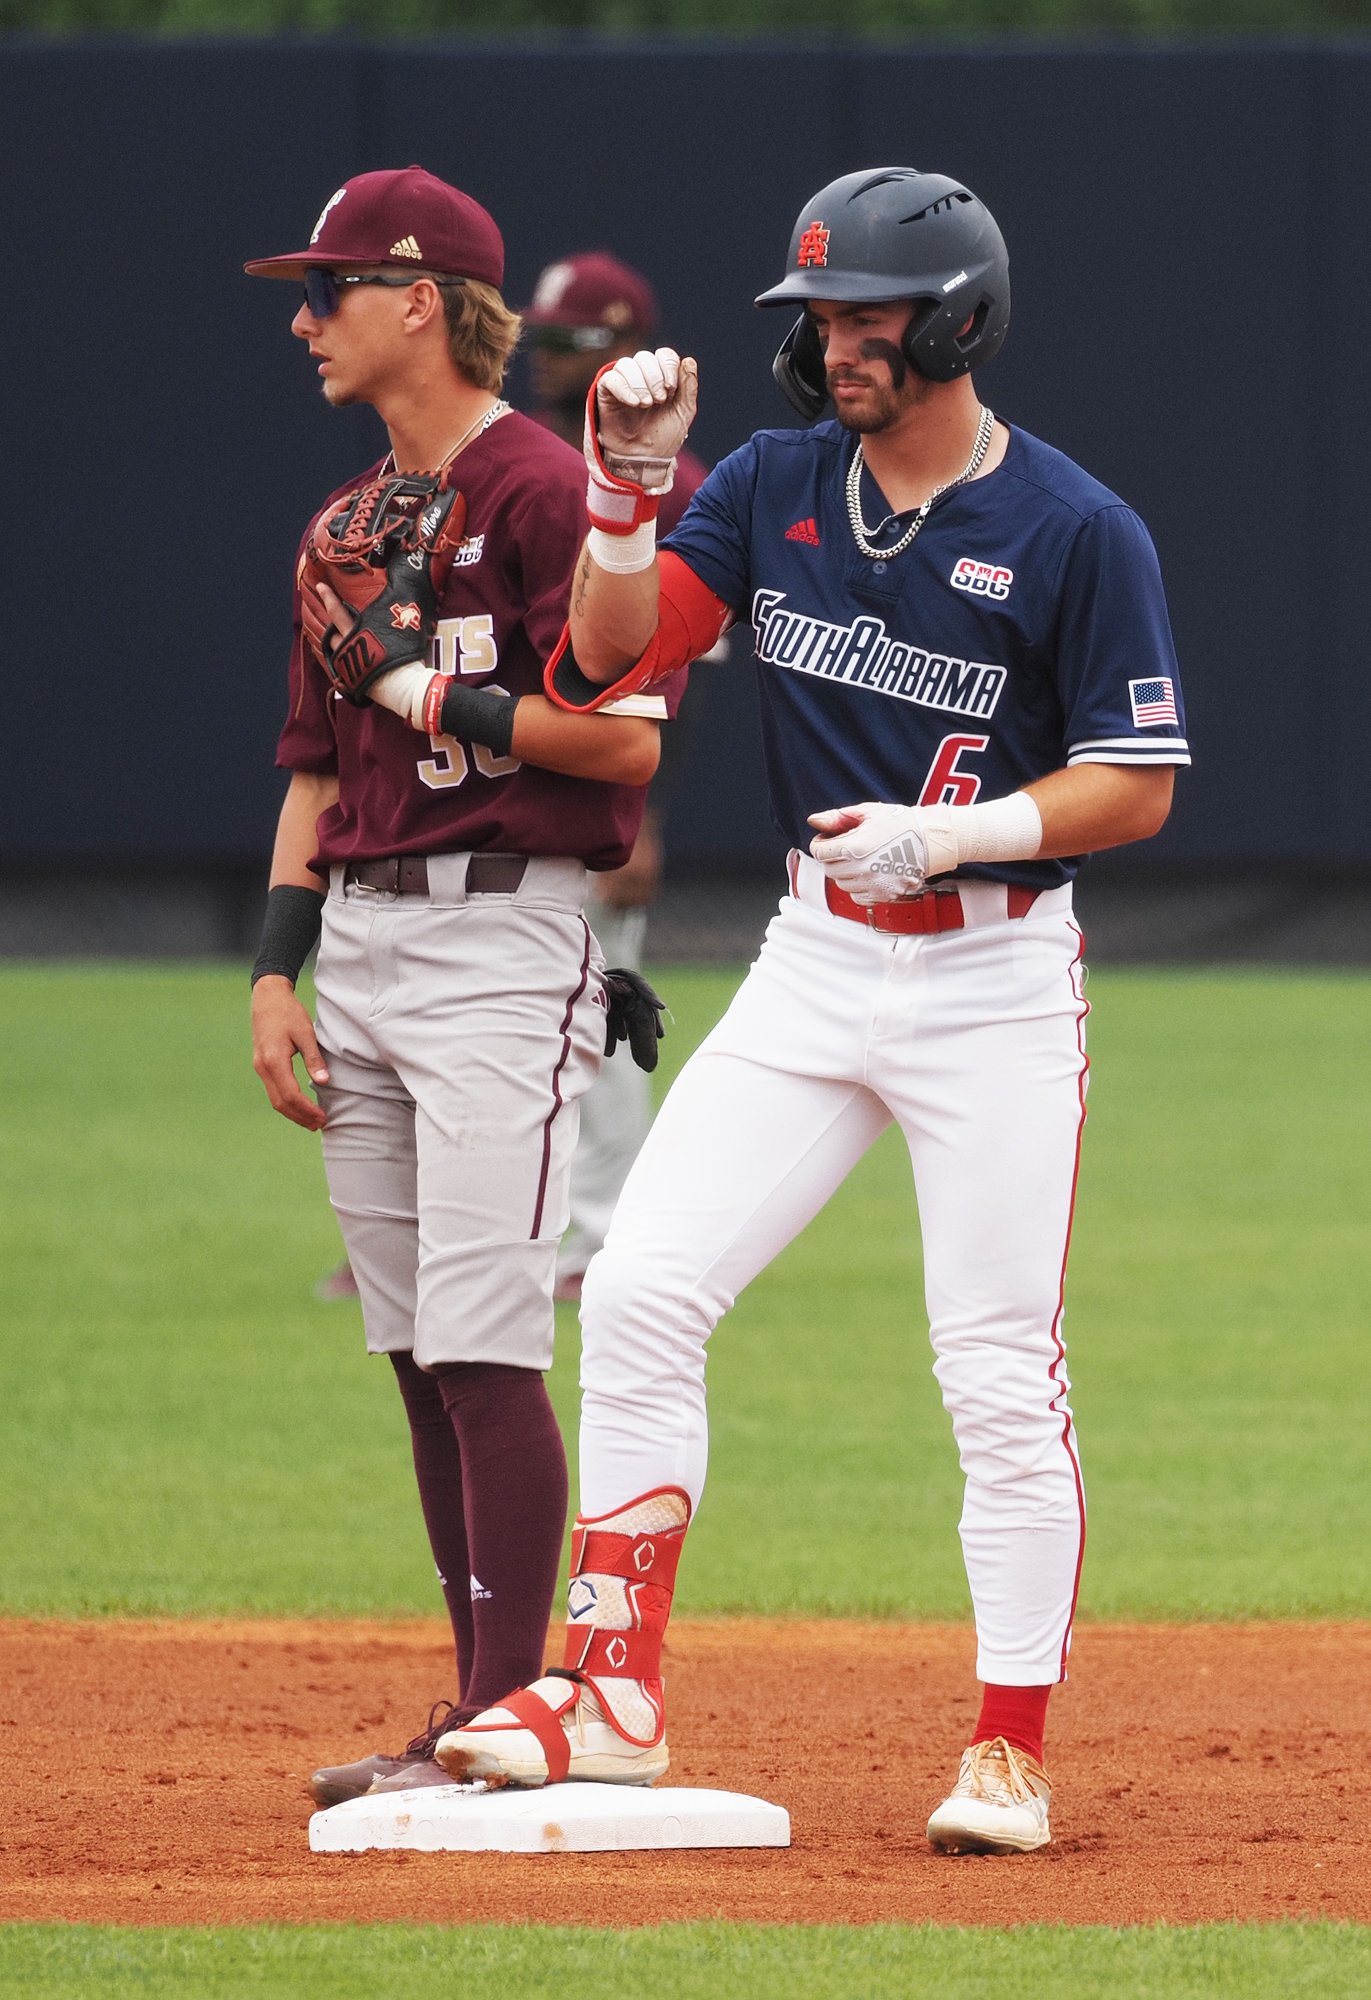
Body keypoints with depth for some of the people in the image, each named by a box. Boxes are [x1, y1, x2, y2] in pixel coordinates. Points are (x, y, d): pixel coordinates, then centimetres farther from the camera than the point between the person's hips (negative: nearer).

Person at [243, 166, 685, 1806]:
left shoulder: (546, 491, -9)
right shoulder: (343, 530, 17)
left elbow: (626, 738, -15)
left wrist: (435, 690, -14)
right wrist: (277, 966, 12)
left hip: (501, 939, -9)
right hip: (362, 948, 9)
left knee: (485, 1350, -12)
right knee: (419, 1357, 9)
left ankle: (511, 1723, -10)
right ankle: (481, 1720, 13)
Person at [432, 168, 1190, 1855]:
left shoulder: (1076, 534, -10)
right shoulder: (776, 487, 5)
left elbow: (1137, 785, -9)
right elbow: (611, 657, -1)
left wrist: (948, 833, -22)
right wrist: (629, 484, -15)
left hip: (995, 974, -5)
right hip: (816, 959, 5)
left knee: (1000, 1374, -2)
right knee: (640, 1290, -6)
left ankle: (1011, 1748, 8)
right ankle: (616, 1697, -1)